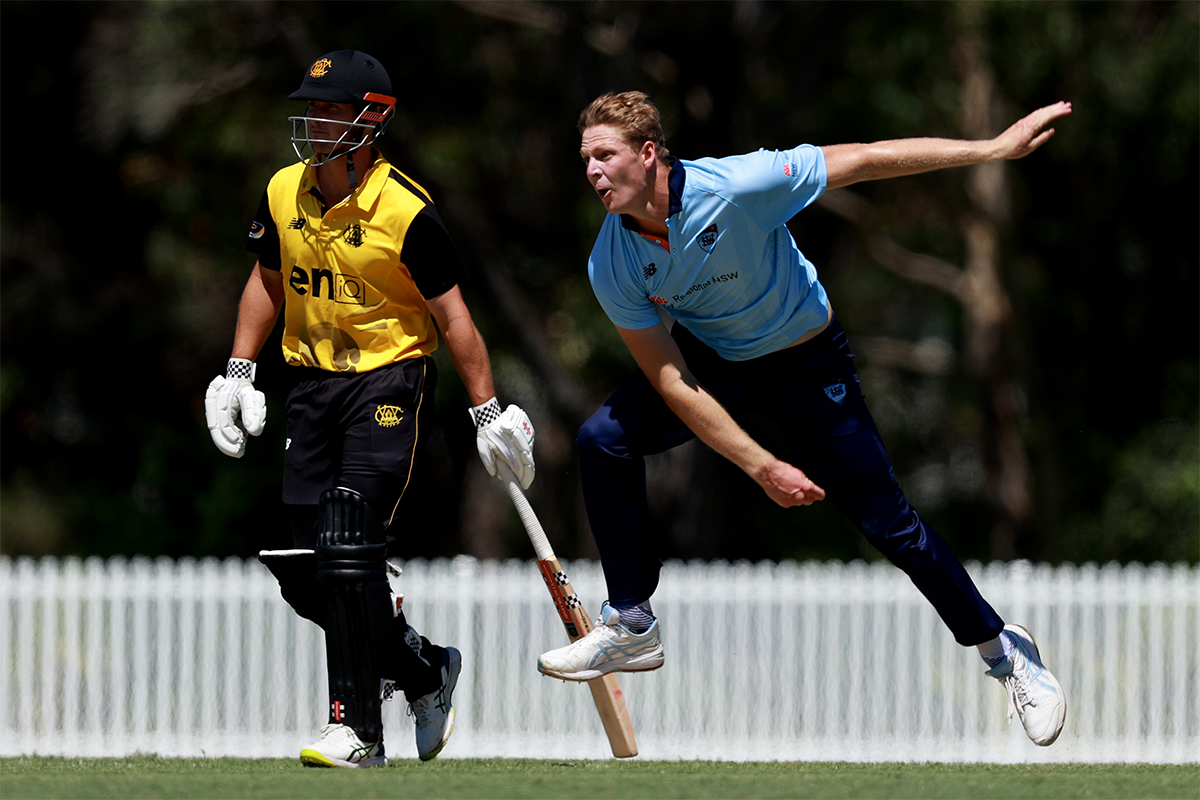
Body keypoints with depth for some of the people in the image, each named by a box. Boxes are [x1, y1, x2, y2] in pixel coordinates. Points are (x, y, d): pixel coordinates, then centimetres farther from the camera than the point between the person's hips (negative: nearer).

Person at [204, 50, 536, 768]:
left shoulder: (406, 210, -16)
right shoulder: (285, 194, 2)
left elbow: (451, 313, -10)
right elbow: (268, 281, 19)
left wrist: (488, 412, -9)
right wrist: (240, 372, 12)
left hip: (390, 384, -6)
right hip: (312, 384, 6)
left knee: (351, 553, -17)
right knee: (302, 572, 2)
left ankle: (359, 729, -9)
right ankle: (424, 669, 24)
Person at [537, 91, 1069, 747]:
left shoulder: (735, 187, -32)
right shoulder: (611, 266, -20)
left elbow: (864, 160, -25)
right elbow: (672, 384, -18)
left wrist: (994, 148, -24)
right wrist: (762, 468, -24)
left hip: (805, 363, -3)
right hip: (710, 362, 3)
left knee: (887, 523, -6)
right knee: (604, 440, -18)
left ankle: (1003, 650, 14)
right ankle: (631, 626, -4)